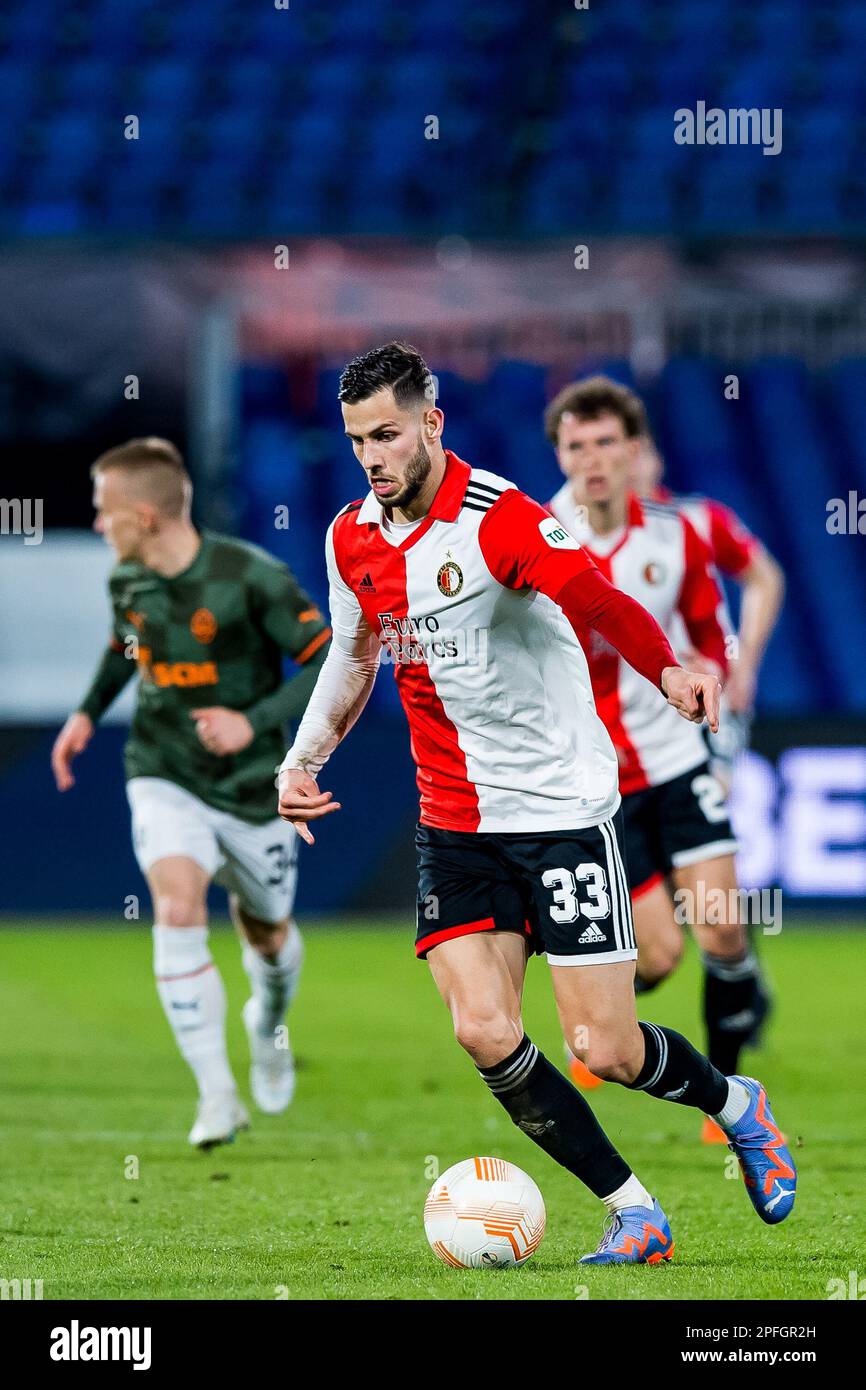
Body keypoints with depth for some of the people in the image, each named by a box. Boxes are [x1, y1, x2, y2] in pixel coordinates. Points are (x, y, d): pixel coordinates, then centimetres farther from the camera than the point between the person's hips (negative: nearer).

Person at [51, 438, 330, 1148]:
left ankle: (270, 1023, 53)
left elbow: (334, 661, -19)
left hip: (254, 790, -2)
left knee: (267, 935, 15)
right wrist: (88, 712, 9)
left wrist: (254, 722, -28)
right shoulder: (127, 581, -4)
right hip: (165, 780, 2)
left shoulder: (251, 577, -21)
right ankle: (218, 1095, -19)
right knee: (178, 909, -23)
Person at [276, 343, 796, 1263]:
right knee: (484, 1033, -13)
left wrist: (668, 673, -54)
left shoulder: (500, 518, -18)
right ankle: (632, 1212, 2)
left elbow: (599, 602, -35)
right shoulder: (352, 538, 4)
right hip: (453, 829, 5)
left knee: (605, 1051, -6)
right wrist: (301, 761, 13)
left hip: (561, 811, -5)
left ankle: (735, 1105, 28)